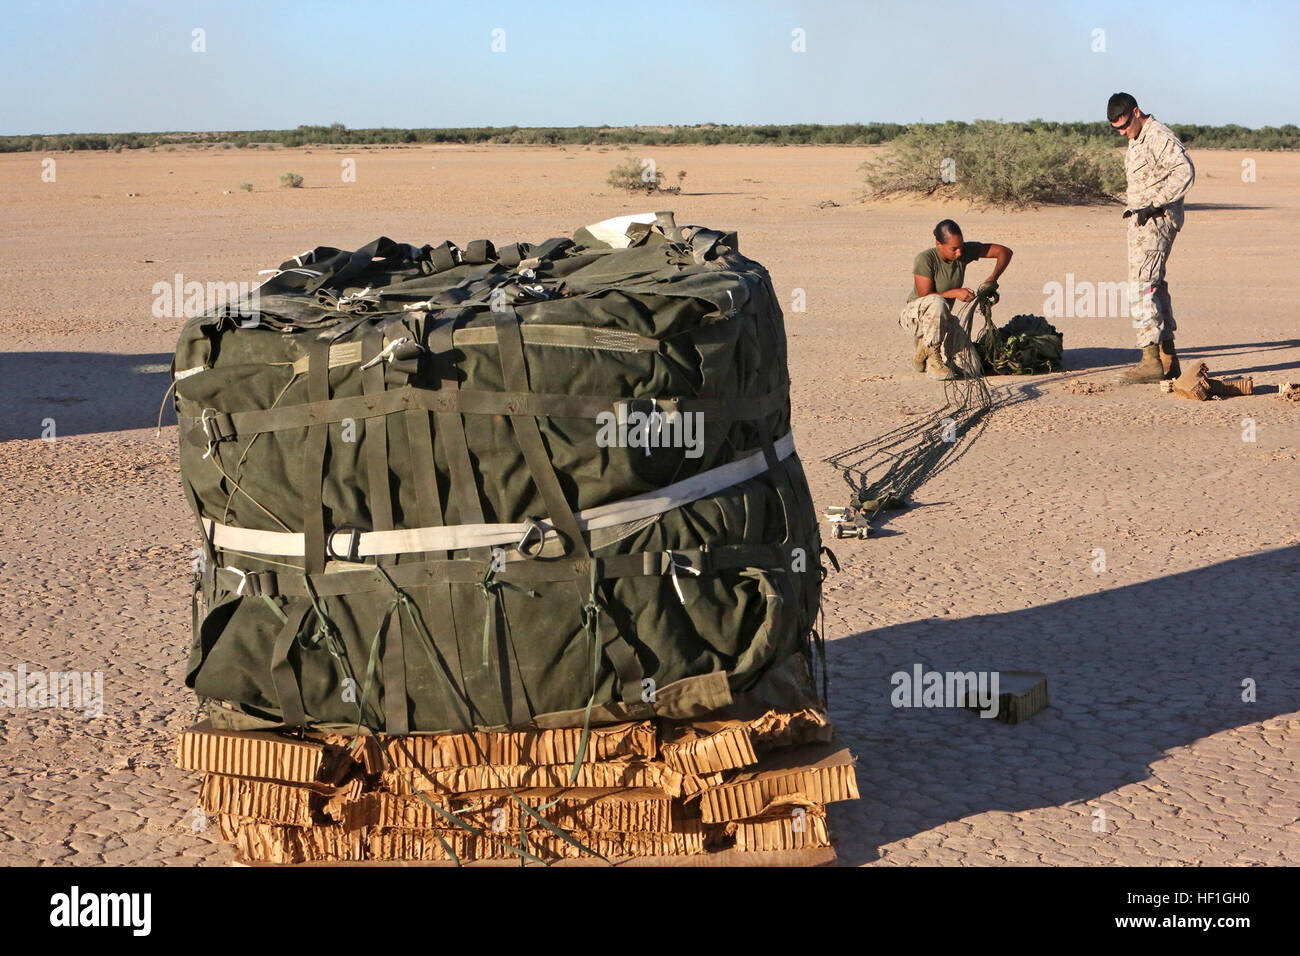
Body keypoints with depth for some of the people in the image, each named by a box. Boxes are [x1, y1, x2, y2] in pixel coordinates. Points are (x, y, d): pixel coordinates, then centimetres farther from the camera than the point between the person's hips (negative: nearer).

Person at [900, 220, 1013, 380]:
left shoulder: (964, 252, -8)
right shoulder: (924, 259, -22)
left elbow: (1005, 252, -3)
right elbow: (925, 296, -19)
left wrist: (992, 280, -16)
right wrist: (955, 293, -27)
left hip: (943, 319, 6)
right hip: (914, 316, -6)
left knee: (971, 370, -10)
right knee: (937, 303, -43)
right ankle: (930, 354, -21)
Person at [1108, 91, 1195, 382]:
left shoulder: (1159, 137, -14)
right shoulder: (1137, 140, 18)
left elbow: (1185, 171, -25)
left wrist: (1155, 204, -26)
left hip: (1156, 221, -11)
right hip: (1142, 221, 11)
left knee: (1142, 286, -16)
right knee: (1154, 287, 12)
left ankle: (1151, 361, -18)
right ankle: (1168, 360, 18)